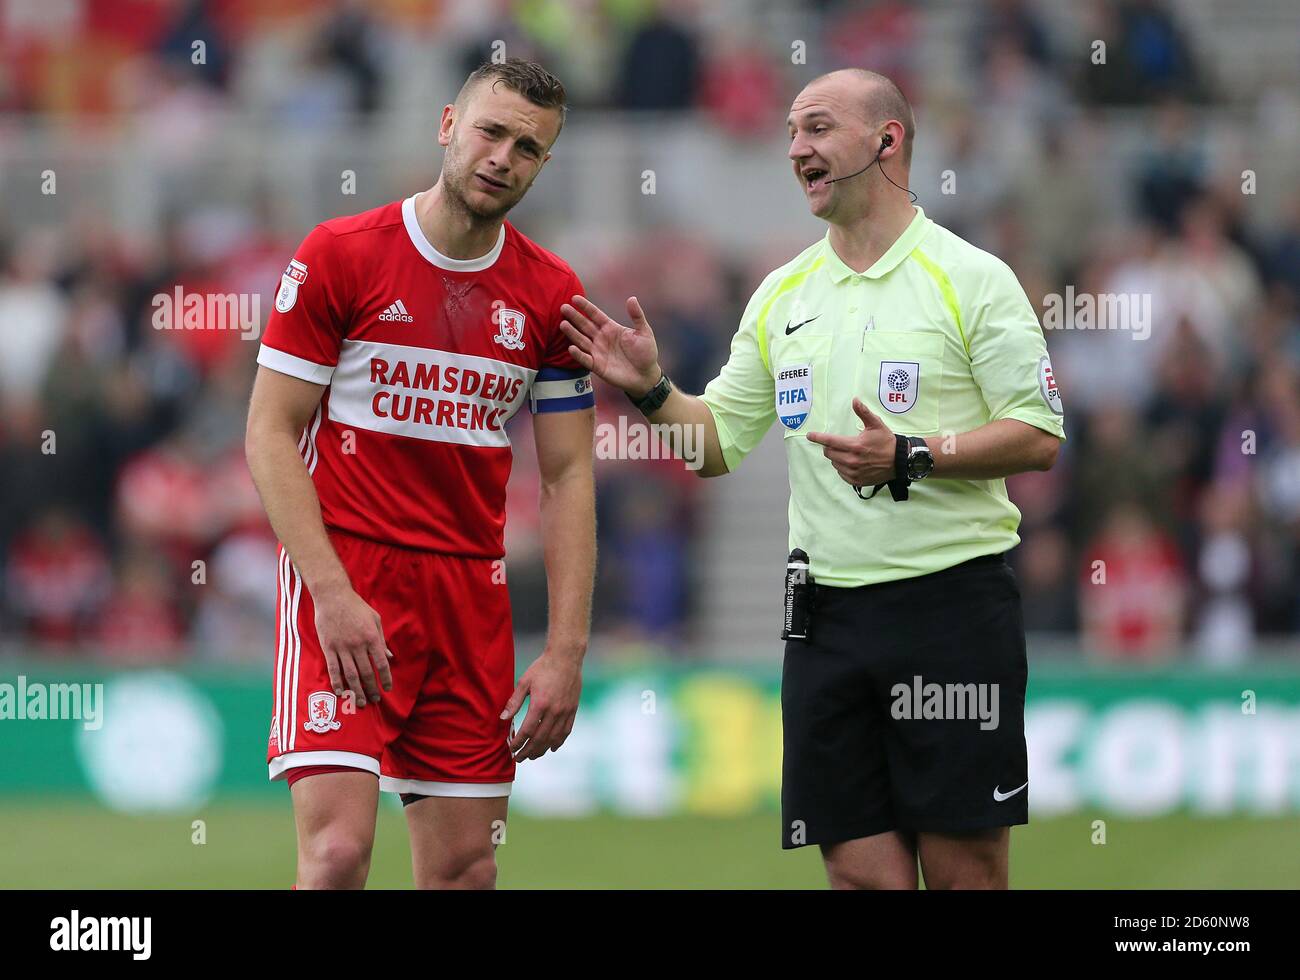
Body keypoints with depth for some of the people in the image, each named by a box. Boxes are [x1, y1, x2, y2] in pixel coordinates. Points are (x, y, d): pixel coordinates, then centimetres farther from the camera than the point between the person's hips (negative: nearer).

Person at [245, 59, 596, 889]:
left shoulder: (550, 294, 6)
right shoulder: (339, 256, -5)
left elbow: (569, 477, 8)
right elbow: (271, 435, -5)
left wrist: (566, 651, -1)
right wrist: (333, 593, -16)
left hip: (471, 592, 4)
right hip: (345, 582, -4)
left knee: (465, 867, 3)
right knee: (338, 847, -18)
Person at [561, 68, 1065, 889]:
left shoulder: (972, 279, -3)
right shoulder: (782, 295, 14)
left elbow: (1038, 437, -8)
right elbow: (718, 443, 18)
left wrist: (910, 458, -19)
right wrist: (652, 391, 0)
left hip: (952, 601, -5)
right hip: (829, 609, 5)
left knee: (964, 867, -5)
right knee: (862, 869, 1)